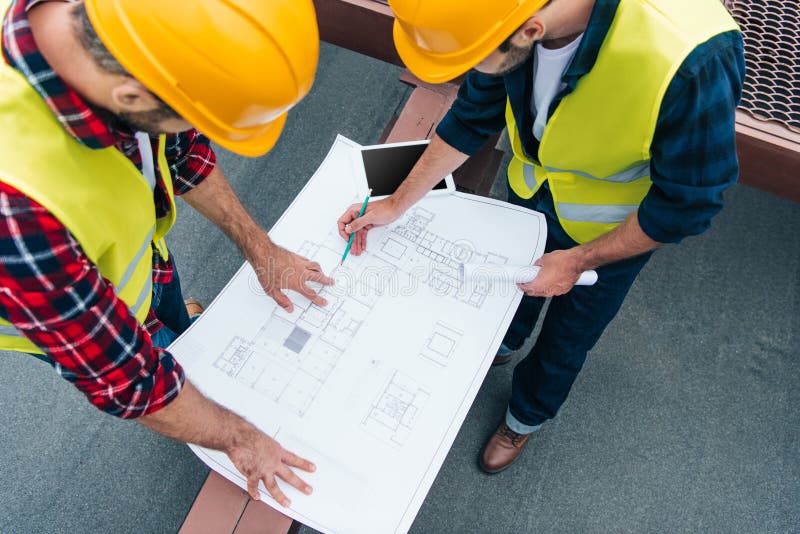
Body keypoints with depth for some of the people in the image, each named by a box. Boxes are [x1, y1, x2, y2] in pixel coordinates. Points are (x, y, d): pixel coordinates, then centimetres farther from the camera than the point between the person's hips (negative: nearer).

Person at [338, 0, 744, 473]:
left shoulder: (692, 64, -44)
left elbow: (687, 203, -26)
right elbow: (474, 117, -10)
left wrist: (578, 261, -20)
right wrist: (396, 205, -6)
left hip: (615, 230, -4)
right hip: (533, 186, 4)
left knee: (566, 337, 19)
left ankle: (527, 416, 53)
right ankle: (503, 343, 66)